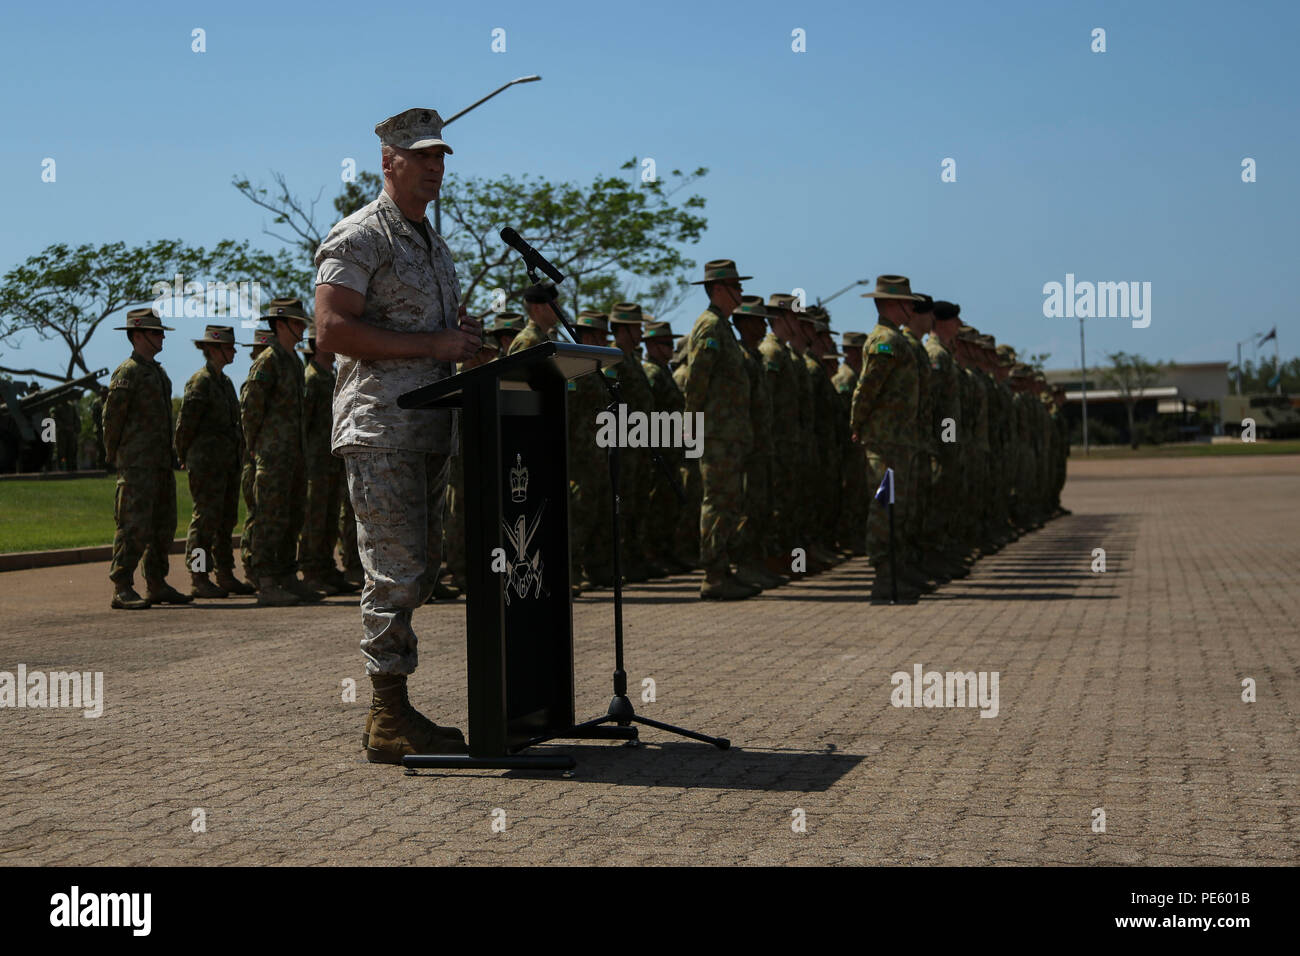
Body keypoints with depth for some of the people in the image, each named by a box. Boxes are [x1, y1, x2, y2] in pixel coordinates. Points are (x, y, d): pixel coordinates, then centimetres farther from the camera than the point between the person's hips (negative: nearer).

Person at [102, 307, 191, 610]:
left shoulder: (158, 372, 18)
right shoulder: (128, 372, -9)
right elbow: (111, 415, -10)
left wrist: (168, 456, 18)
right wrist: (114, 457, -5)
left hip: (161, 464, 9)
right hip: (137, 465, -9)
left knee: (163, 526, 10)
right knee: (135, 527, -11)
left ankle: (157, 586, 16)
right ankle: (122, 590, -8)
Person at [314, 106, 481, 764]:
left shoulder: (434, 245, 23)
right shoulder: (359, 237, -6)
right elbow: (333, 329, -17)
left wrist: (463, 336, 8)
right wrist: (431, 344, -18)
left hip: (430, 431, 9)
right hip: (380, 429, -9)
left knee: (421, 569, 10)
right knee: (396, 571, -10)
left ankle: (390, 710, 17)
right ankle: (389, 720, -5)